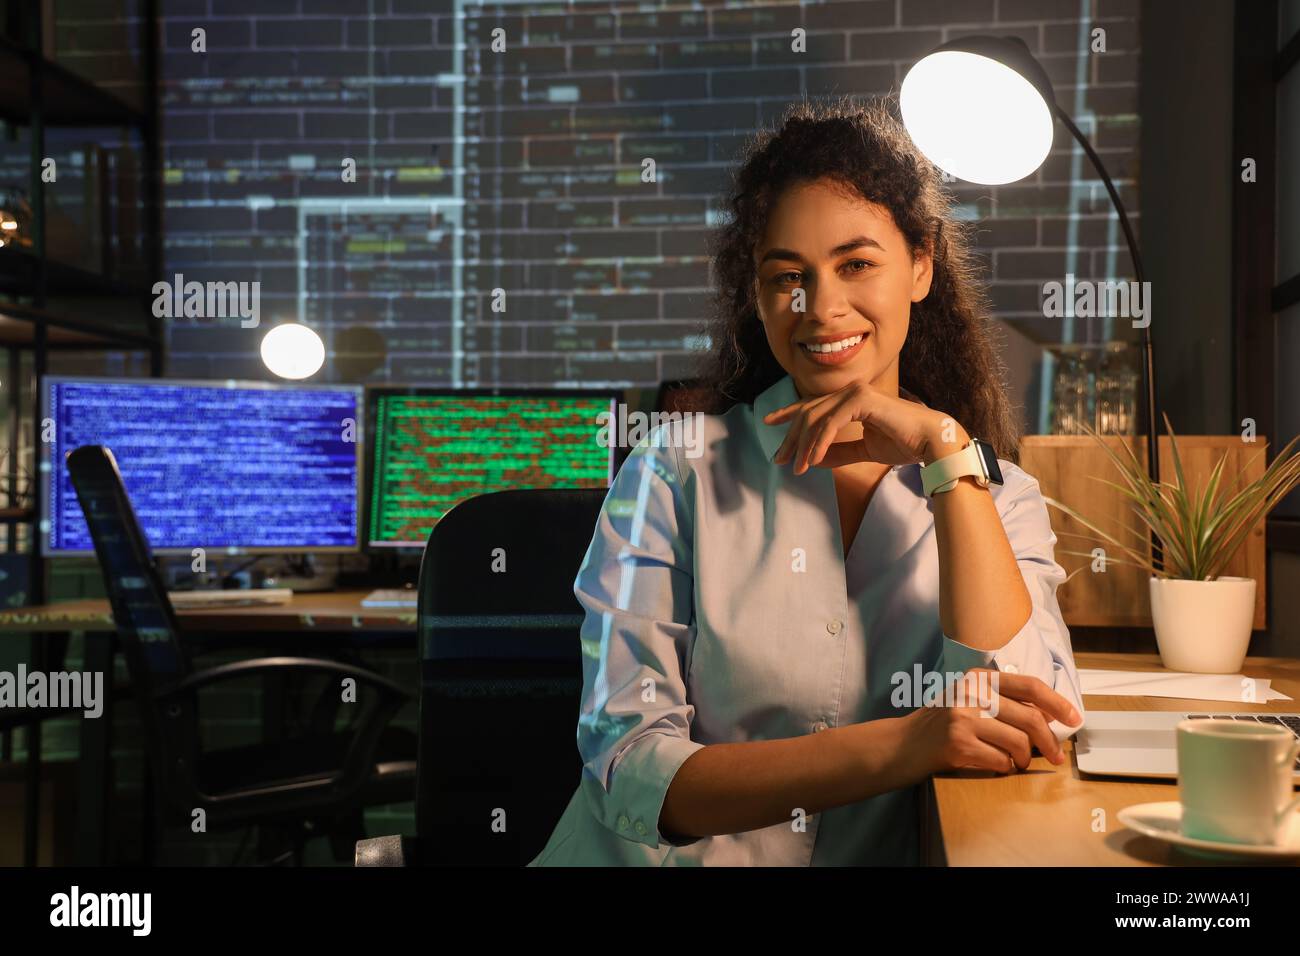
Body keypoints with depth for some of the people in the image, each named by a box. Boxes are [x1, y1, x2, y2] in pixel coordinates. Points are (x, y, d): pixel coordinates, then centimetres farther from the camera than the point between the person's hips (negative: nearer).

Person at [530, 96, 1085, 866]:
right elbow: (628, 771, -10)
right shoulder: (678, 473, -2)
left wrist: (945, 449, -10)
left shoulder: (1000, 498, 6)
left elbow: (1038, 739, -10)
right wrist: (895, 748, -21)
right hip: (661, 860, -1)